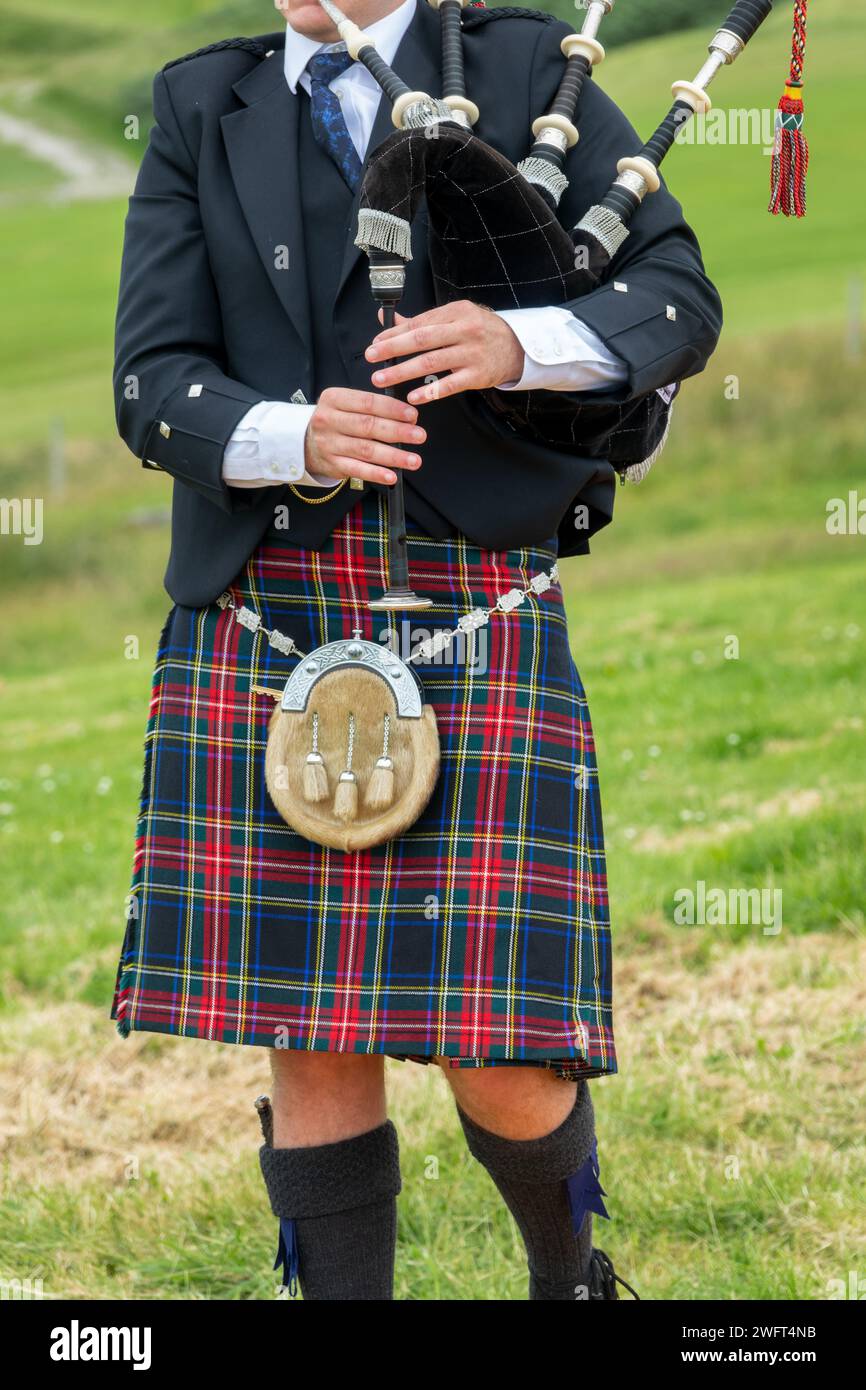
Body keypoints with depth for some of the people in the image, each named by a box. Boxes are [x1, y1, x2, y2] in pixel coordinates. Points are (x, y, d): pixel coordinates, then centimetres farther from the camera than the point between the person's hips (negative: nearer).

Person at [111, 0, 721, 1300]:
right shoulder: (201, 111, 10)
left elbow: (678, 303, 0)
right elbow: (157, 388, 1)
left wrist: (518, 345, -20)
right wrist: (296, 437, -21)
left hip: (472, 603, -2)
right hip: (260, 620, 2)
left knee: (502, 1068, -4)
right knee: (312, 1046, 3)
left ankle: (569, 1270, 27)